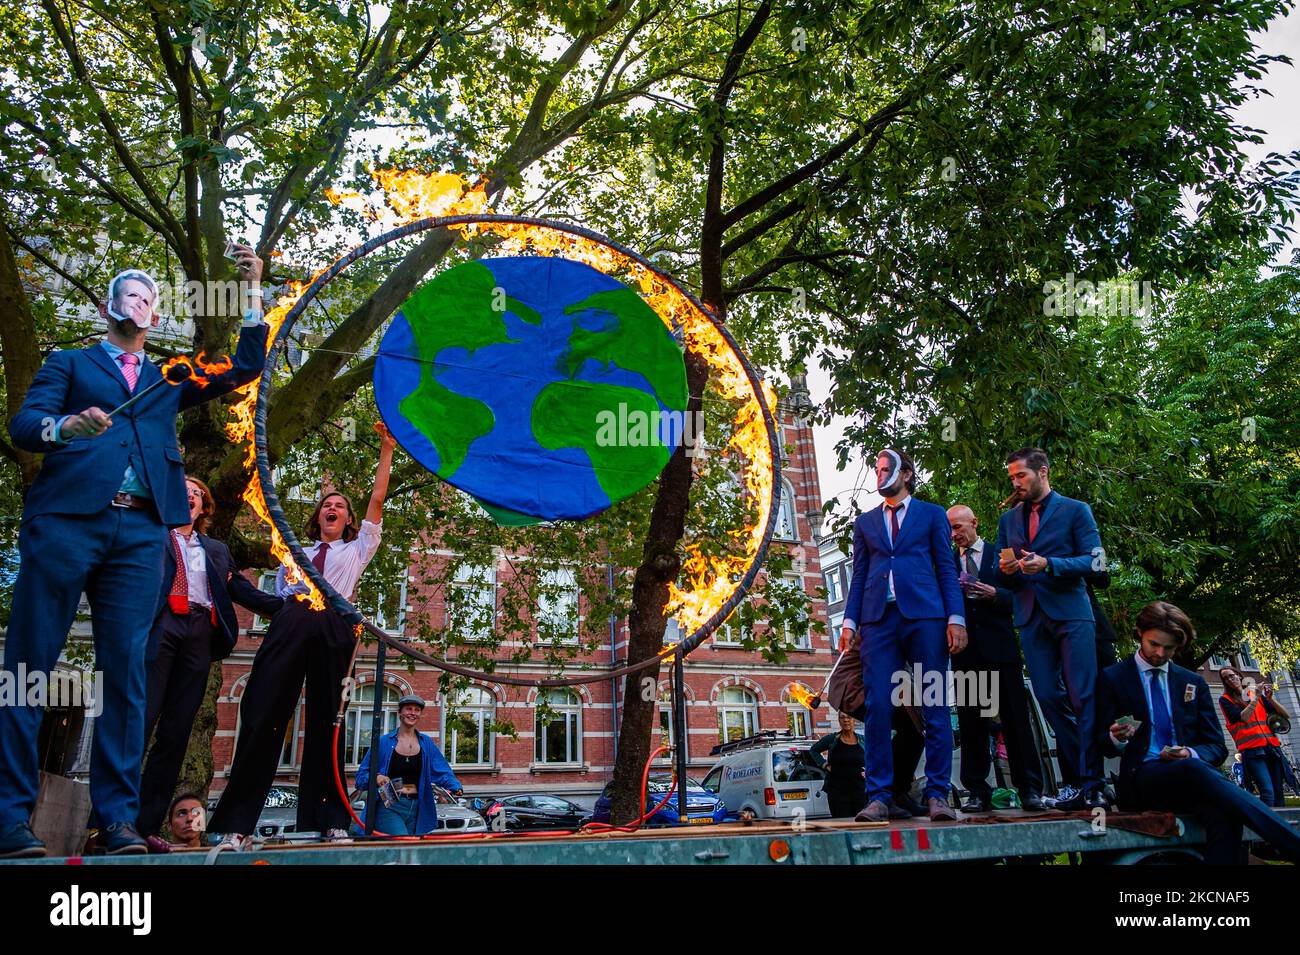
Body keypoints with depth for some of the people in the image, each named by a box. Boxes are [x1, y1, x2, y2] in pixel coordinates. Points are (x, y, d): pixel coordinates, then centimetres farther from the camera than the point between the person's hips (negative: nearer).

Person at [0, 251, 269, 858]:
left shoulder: (168, 380, 28)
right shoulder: (70, 363, 19)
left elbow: (244, 368, 23)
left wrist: (253, 290, 17)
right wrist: (68, 426, -18)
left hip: (139, 532, 3)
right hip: (67, 518, -2)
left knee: (127, 672, -3)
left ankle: (117, 819, -2)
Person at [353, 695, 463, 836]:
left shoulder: (426, 743, 10)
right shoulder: (384, 742, 2)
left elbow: (442, 772, 1)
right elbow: (362, 775, 3)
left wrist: (456, 787, -18)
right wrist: (375, 777, -19)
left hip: (417, 809, 4)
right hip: (390, 807, -4)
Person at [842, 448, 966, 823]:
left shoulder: (931, 514, 14)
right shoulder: (865, 522, 21)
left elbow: (946, 568, 7)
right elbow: (859, 575, 17)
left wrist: (956, 618, -4)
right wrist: (849, 621, 4)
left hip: (925, 616, -2)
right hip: (878, 620, 2)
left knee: (934, 708, -3)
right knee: (877, 708, -5)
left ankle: (937, 795, 2)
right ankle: (879, 797, -1)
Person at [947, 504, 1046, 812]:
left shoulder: (999, 555, 10)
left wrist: (995, 595, -12)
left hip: (999, 646, -1)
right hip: (965, 651, 1)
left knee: (1015, 718, -1)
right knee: (970, 723, 1)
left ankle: (1030, 789, 5)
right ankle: (977, 792, 6)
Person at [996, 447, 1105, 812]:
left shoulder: (1075, 510, 4)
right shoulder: (1008, 519, 18)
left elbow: (1094, 561, -4)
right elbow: (1004, 574, 19)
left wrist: (1048, 564, -17)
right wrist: (1006, 570, -5)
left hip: (1071, 613, -4)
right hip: (1031, 618, 5)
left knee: (1083, 697, -8)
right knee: (1049, 698, 2)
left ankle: (1092, 784, -3)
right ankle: (1078, 780, 9)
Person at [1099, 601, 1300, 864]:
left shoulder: (1194, 683, 19)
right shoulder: (1112, 678, 9)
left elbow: (1217, 746, 16)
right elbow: (1103, 743, 8)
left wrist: (1191, 754, -9)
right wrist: (1116, 738, -18)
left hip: (1192, 771, 4)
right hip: (1142, 778, -3)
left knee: (1223, 816, -37)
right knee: (1196, 771, -39)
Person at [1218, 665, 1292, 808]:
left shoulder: (1257, 693, 17)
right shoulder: (1225, 699, 7)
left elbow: (1286, 715, 15)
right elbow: (1243, 718, -9)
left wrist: (1270, 698, 0)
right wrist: (1255, 698, -6)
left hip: (1272, 747, 4)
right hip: (1251, 749, -4)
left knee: (1278, 793, 2)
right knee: (1267, 793, -18)